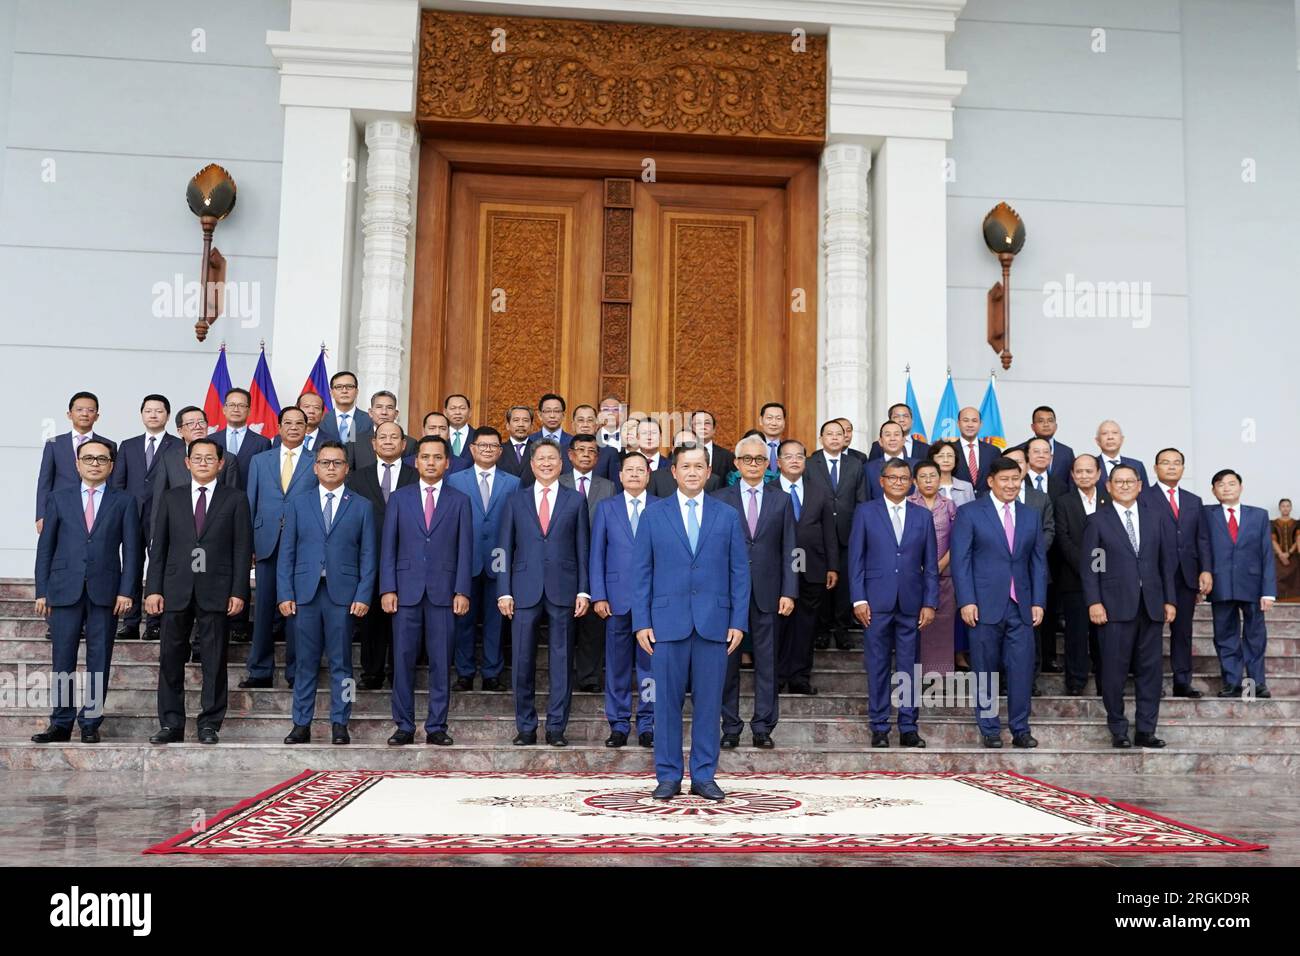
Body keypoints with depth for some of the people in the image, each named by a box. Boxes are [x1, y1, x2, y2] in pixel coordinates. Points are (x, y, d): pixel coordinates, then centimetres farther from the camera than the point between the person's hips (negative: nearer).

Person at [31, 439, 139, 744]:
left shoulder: (124, 502, 8)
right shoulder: (58, 498, 11)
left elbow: (132, 550, 3)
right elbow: (45, 546, 9)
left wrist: (126, 591, -6)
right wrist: (42, 591, 2)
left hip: (105, 592, -1)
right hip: (64, 590, 1)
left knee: (99, 660, 2)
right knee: (62, 660, 3)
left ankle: (90, 724, 10)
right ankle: (61, 724, 11)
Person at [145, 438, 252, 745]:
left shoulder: (235, 499, 5)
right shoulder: (171, 498, 12)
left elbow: (242, 548, 1)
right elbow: (158, 546, 9)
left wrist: (239, 592, -7)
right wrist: (153, 589, 0)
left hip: (216, 592, -2)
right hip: (176, 590, 2)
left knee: (214, 661, 2)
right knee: (171, 659, 4)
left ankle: (210, 724, 10)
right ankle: (171, 724, 13)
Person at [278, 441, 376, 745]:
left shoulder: (362, 507, 8)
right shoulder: (298, 505, 12)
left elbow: (368, 555, 4)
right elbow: (287, 553, 8)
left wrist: (363, 595, -5)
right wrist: (285, 594, -1)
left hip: (343, 594, -1)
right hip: (305, 592, 1)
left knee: (340, 662, 2)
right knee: (306, 662, 5)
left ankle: (339, 725, 9)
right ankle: (301, 725, 12)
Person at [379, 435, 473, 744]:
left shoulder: (460, 501, 8)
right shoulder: (399, 498, 9)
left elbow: (465, 550, 4)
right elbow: (388, 546, 6)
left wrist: (462, 591, -5)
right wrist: (387, 589, -3)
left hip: (443, 592, 0)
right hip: (406, 590, 1)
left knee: (441, 662, 2)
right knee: (403, 661, 2)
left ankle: (436, 727, 10)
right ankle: (404, 727, 11)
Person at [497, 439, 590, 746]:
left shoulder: (576, 500, 8)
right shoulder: (516, 500, 10)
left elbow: (583, 548, 5)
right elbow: (506, 549, 7)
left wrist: (583, 591, -2)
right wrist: (504, 591, 0)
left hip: (563, 590, -1)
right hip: (525, 591, 1)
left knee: (561, 660, 3)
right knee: (522, 661, 2)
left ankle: (556, 727, 11)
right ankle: (526, 727, 13)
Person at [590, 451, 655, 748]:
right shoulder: (605, 508, 8)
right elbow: (597, 555, 6)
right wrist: (598, 596, -2)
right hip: (617, 597, 1)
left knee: (649, 664, 4)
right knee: (617, 665, 5)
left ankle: (647, 725, 14)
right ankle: (618, 726, 15)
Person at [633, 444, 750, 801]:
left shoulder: (728, 516, 8)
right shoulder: (654, 514, 7)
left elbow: (740, 572, 7)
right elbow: (642, 571, 5)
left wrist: (738, 622, -1)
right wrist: (641, 622, -2)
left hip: (714, 623, 1)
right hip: (668, 622, 0)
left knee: (709, 702, 4)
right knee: (667, 701, 3)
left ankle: (704, 776, 14)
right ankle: (668, 776, 13)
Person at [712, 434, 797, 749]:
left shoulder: (782, 500, 8)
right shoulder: (720, 499, 5)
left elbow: (788, 550, 5)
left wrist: (789, 592, -2)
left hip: (767, 592, 1)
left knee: (767, 662, 4)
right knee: (728, 661, 5)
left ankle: (763, 728, 12)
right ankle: (730, 728, 14)